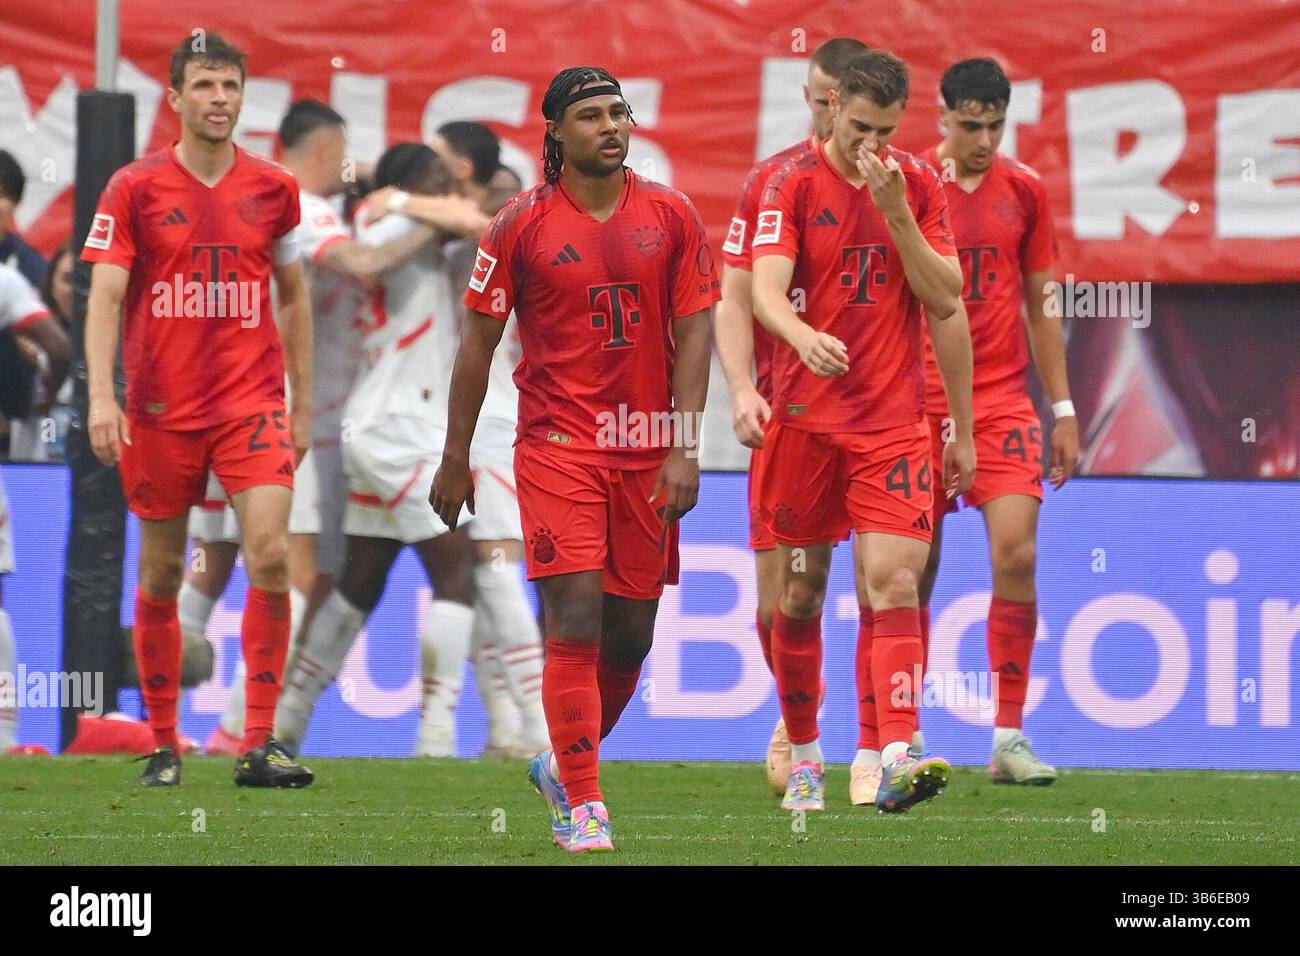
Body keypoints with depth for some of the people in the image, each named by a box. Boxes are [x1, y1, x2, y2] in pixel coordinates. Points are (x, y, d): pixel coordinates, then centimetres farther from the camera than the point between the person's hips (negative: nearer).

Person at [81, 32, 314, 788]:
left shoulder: (274, 188, 5)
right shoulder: (135, 189, -1)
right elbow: (104, 296, -6)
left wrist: (304, 404, 14)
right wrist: (102, 397, -18)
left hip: (254, 404, 1)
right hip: (161, 409, 0)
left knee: (271, 555, -16)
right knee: (161, 576, 6)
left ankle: (260, 745, -11)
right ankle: (164, 745, 19)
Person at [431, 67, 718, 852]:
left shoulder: (672, 217, 4)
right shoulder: (522, 225, -2)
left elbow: (693, 334, 3)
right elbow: (479, 343, 4)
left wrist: (684, 448, -6)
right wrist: (456, 458, 4)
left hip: (646, 453, 3)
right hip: (558, 444, -3)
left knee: (631, 633, 8)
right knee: (575, 617, -13)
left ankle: (566, 763, 32)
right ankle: (581, 804, -8)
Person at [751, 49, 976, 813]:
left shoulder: (920, 187, 6)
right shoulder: (794, 184, -3)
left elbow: (946, 304, 4)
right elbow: (766, 287, -18)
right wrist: (802, 335, -35)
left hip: (895, 421, 1)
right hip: (807, 418, -1)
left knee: (894, 578, -14)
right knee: (803, 590, 7)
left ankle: (897, 757, -25)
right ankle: (804, 753, 23)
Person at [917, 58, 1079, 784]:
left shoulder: (1024, 190, 6)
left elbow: (1041, 307, 13)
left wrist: (1063, 410, 11)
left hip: (1003, 401, 2)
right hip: (919, 403, -2)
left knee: (1017, 554, -12)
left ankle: (1010, 738, -6)